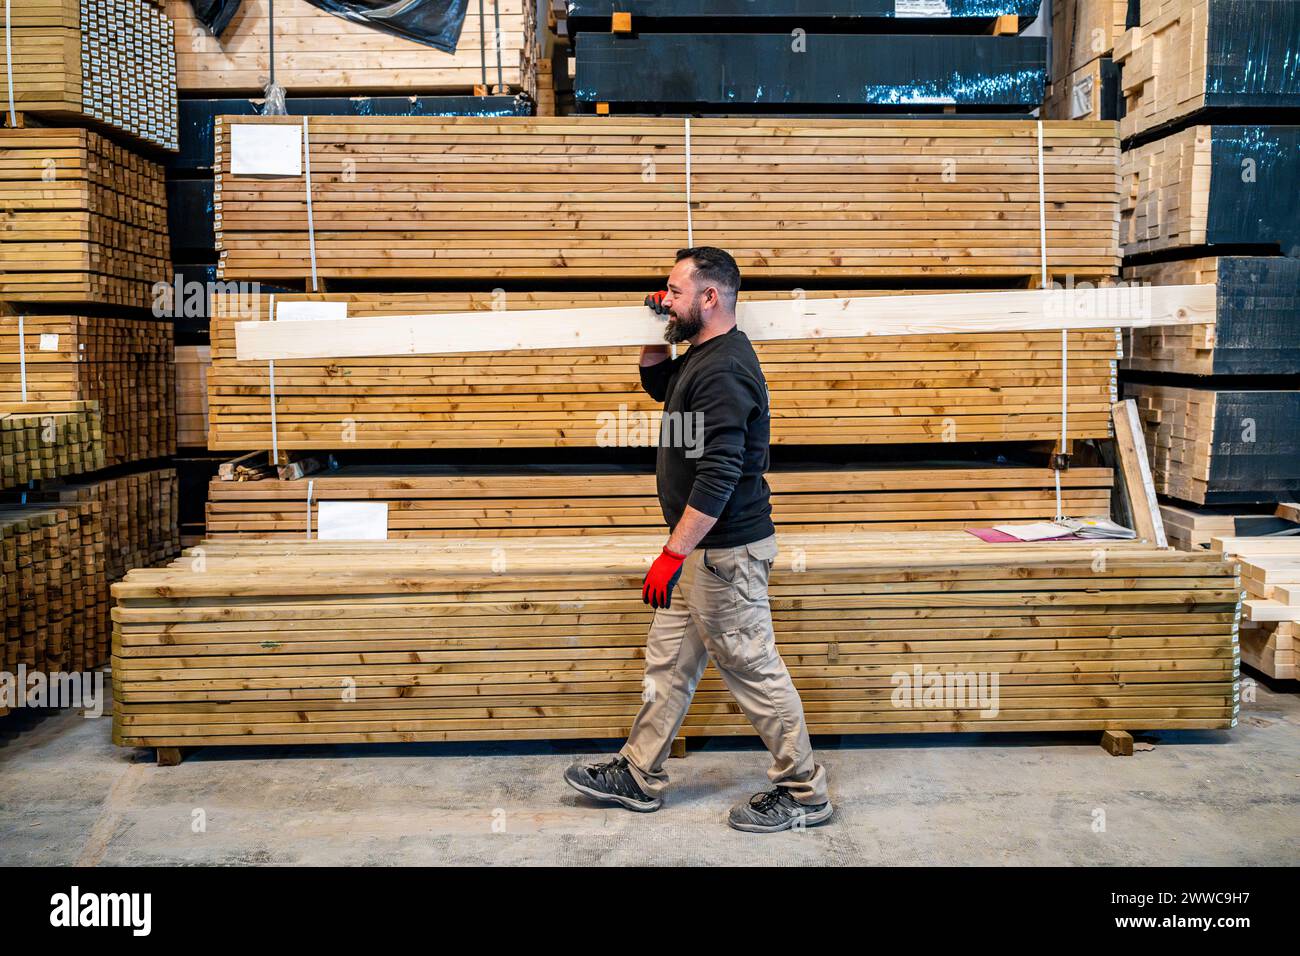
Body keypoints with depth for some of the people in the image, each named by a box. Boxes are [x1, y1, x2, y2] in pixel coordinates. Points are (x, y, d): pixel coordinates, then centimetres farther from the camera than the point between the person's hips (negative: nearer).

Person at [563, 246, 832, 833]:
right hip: (700, 546, 11)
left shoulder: (723, 370, -21)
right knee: (668, 660, 16)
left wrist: (673, 555, -24)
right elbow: (658, 386, 33)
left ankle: (804, 793, 15)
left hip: (723, 550, -11)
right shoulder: (701, 356, 12)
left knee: (753, 670, 0)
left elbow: (718, 475, -27)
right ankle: (639, 777, 29)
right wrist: (656, 331, 15)